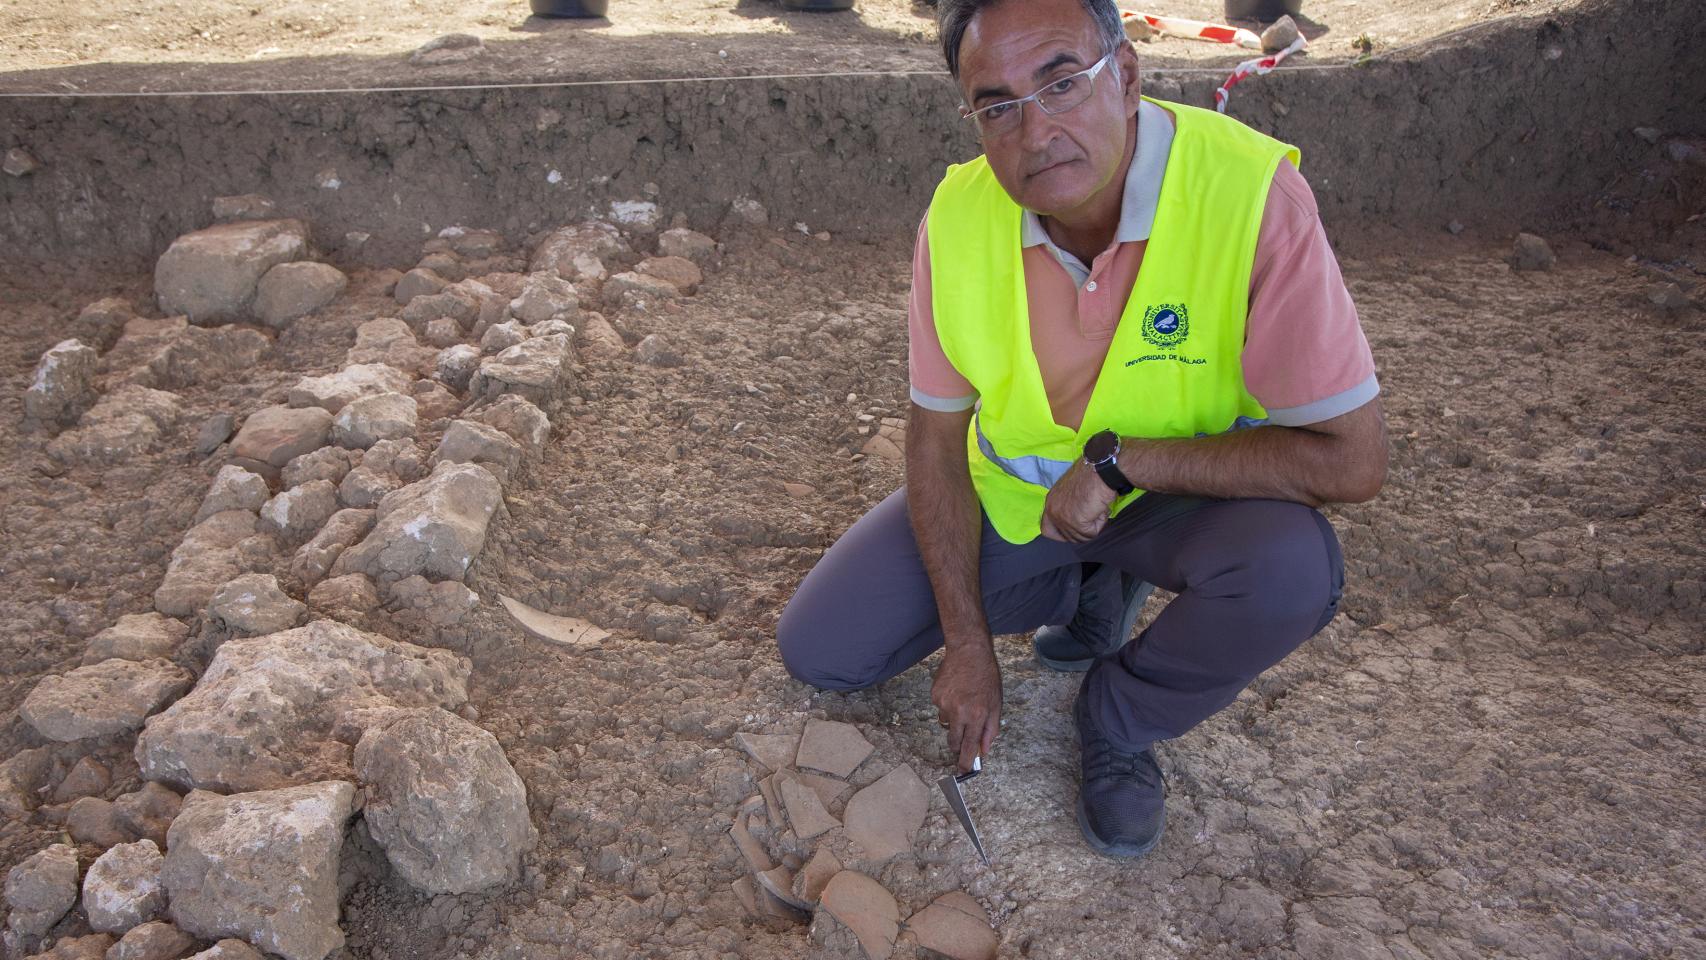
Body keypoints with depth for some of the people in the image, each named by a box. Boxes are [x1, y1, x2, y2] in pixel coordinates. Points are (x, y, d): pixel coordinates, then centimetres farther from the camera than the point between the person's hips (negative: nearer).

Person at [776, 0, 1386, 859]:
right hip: (1007, 496, 3)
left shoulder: (1252, 196, -30)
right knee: (818, 651, -2)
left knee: (1290, 565, -36)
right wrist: (968, 642, -10)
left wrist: (1117, 459, -30)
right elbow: (937, 434, -8)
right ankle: (1087, 593, 17)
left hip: (1176, 497, -3)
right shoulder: (959, 215, -17)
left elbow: (1351, 459, -29)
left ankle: (1122, 721, -1)